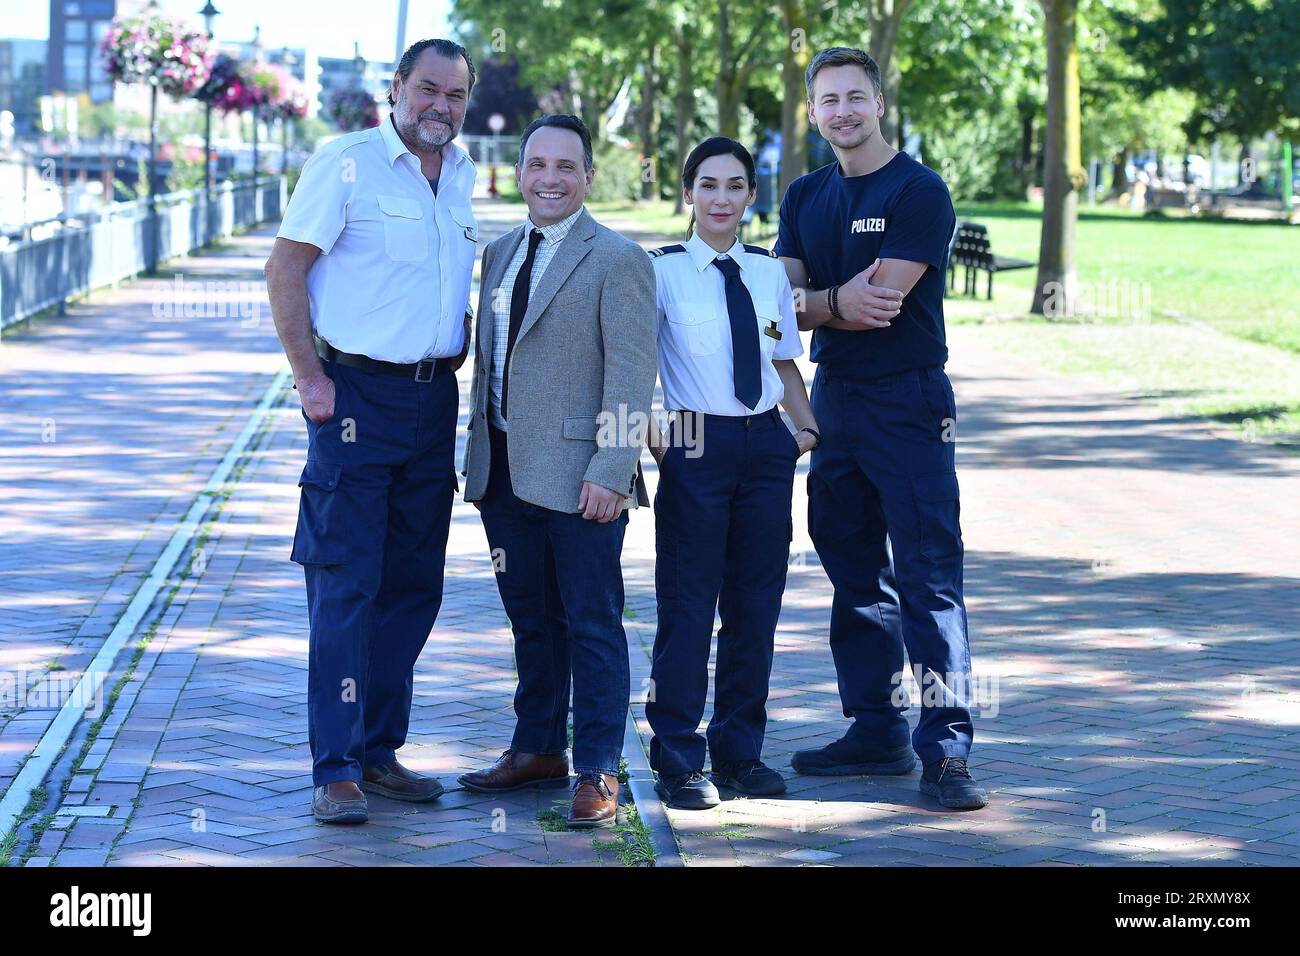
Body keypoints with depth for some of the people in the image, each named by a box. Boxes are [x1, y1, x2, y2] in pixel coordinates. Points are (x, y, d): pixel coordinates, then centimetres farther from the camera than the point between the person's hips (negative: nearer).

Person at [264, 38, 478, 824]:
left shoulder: (463, 176, 12)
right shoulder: (347, 164, -7)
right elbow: (285, 269, -9)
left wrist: (459, 347, 10)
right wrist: (310, 376, -14)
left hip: (434, 398, 7)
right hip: (359, 394, -7)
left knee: (414, 585, 10)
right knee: (345, 585, -7)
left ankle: (378, 750, 20)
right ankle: (337, 771, -5)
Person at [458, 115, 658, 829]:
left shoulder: (617, 259, -7)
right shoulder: (499, 255, 14)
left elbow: (632, 375, -12)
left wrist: (609, 472, -18)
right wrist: (480, 457, 14)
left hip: (577, 475, -6)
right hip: (503, 470, 6)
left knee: (592, 627, 0)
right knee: (530, 621, 15)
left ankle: (596, 773, 5)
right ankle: (537, 750, 26)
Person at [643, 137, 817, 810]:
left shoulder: (769, 273, 11)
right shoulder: (663, 271, -3)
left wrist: (807, 425, 6)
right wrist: (654, 435, -11)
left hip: (766, 445, 5)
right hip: (696, 445, -5)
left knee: (757, 601, 9)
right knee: (688, 604, -3)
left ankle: (739, 750, 21)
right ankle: (678, 760, 6)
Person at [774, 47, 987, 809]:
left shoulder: (919, 192, -9)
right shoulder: (806, 197, 12)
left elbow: (882, 302, -17)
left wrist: (812, 302, -3)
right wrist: (837, 301, -18)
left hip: (908, 399, -7)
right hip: (833, 399, 7)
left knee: (928, 575, -9)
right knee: (855, 574, 12)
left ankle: (945, 749, -10)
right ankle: (877, 732, 21)